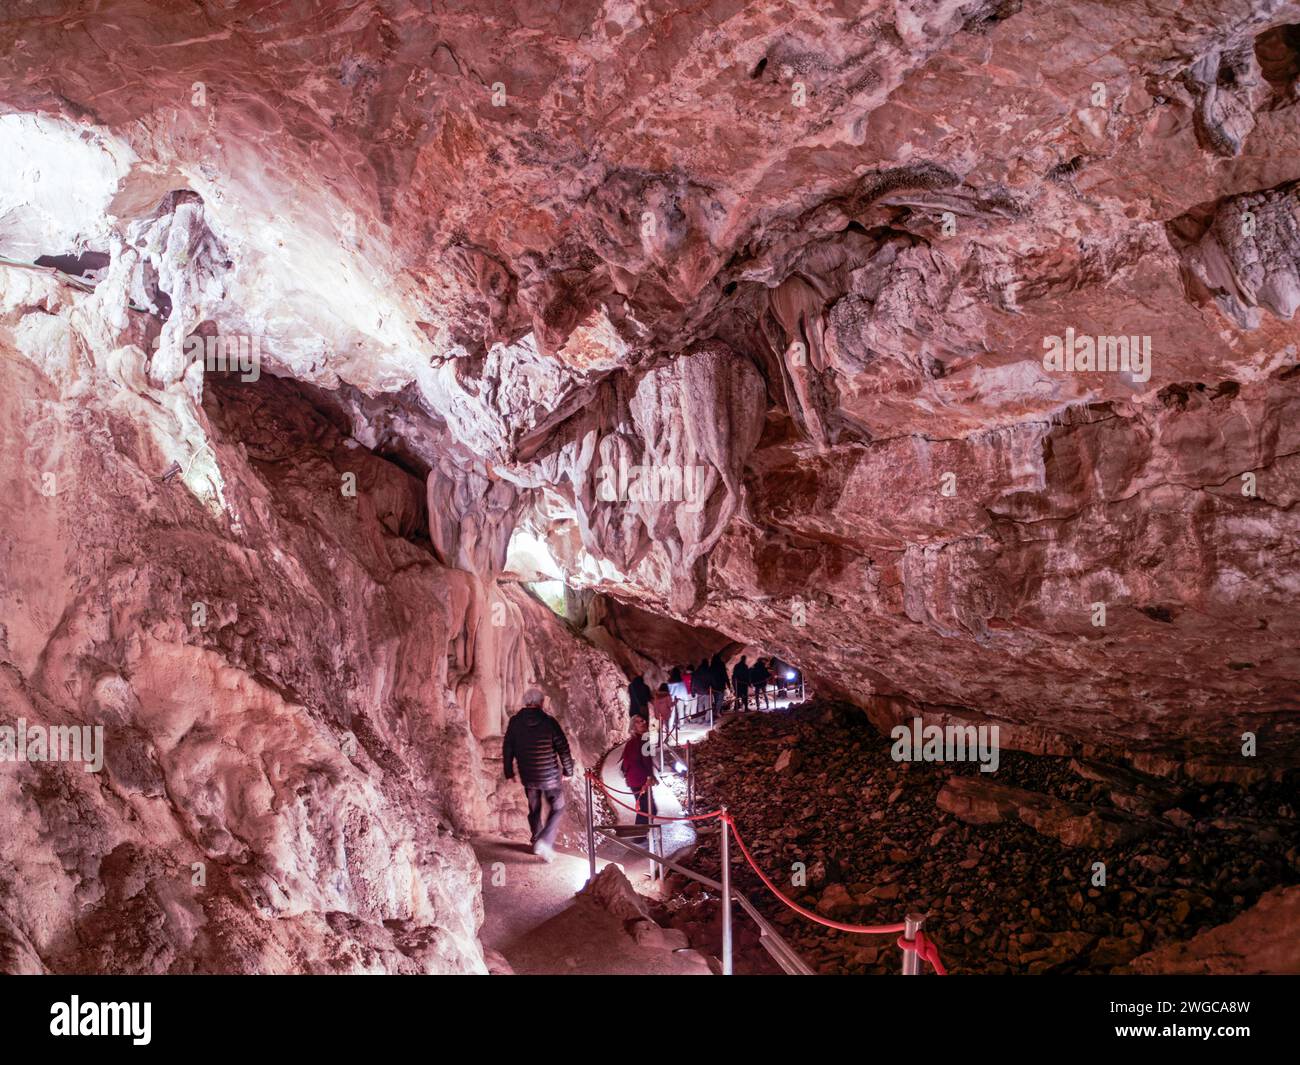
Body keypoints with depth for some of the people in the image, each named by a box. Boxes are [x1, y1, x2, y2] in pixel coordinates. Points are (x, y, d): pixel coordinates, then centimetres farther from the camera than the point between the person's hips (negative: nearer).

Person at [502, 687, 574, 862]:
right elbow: (563, 748, -8)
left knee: (534, 810, 20)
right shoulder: (549, 722, -11)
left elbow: (507, 749, 3)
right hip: (550, 775, -3)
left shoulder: (515, 722, -2)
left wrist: (509, 772, 15)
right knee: (556, 809, 8)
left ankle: (537, 841, 29)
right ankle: (545, 842, -10)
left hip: (528, 776, 3)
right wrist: (568, 770, 5)